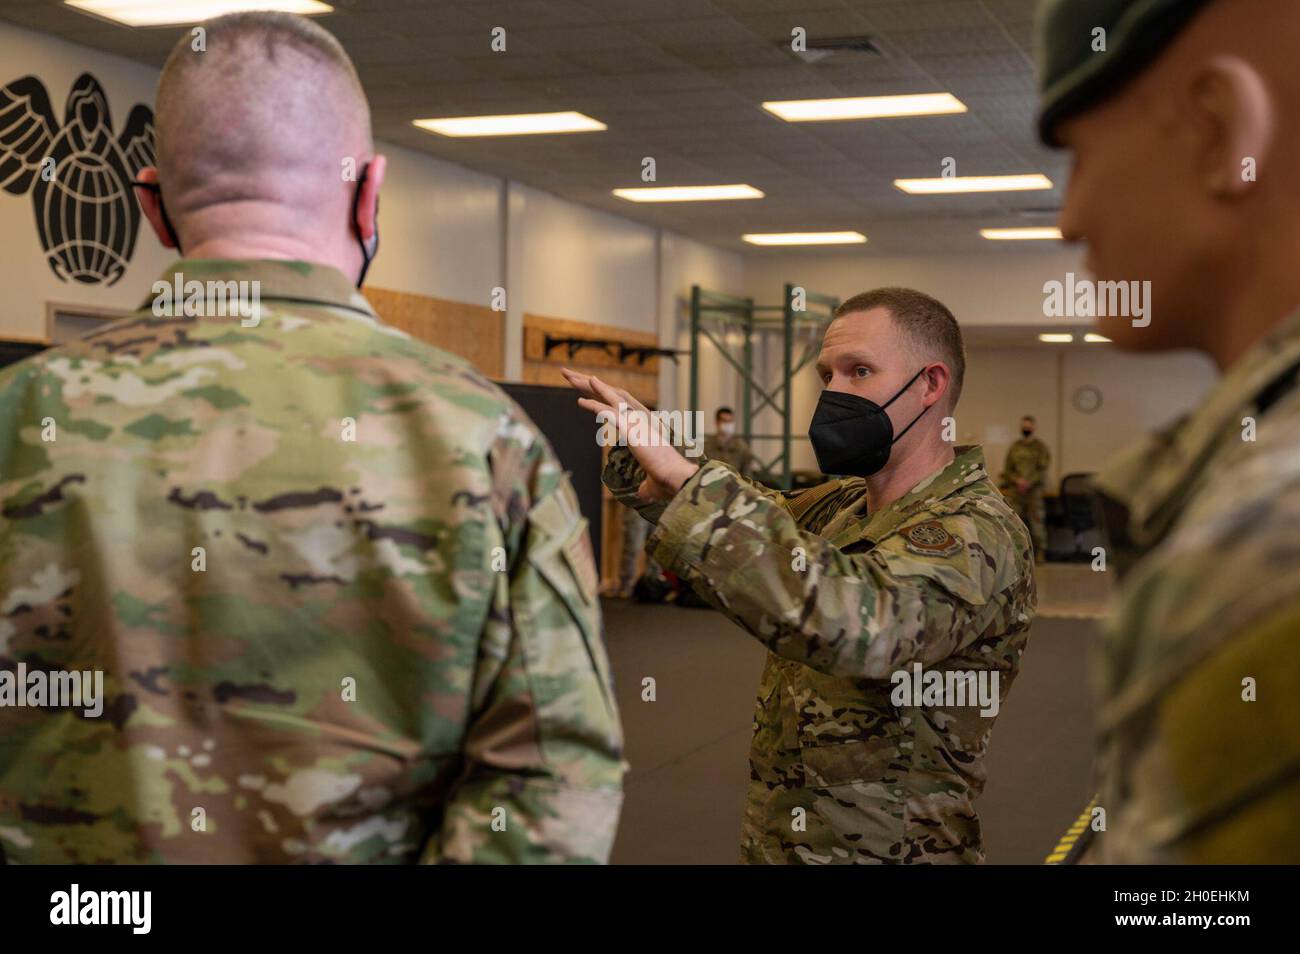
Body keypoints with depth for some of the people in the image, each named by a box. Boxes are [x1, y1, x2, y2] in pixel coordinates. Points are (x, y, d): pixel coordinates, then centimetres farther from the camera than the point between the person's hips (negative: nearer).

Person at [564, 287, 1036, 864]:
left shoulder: (976, 533, -22)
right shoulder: (844, 503, 3)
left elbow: (845, 620, -41)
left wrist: (687, 479, -38)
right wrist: (640, 452, 3)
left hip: (886, 848, -7)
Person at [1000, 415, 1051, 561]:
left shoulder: (1041, 447, 3)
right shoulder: (1014, 447, 11)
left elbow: (1043, 470, -4)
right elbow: (1007, 469, 8)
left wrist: (1029, 482, -16)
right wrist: (1017, 480, -10)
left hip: (1034, 490, -3)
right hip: (1015, 490, 3)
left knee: (1037, 521, -5)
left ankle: (1040, 553, -3)